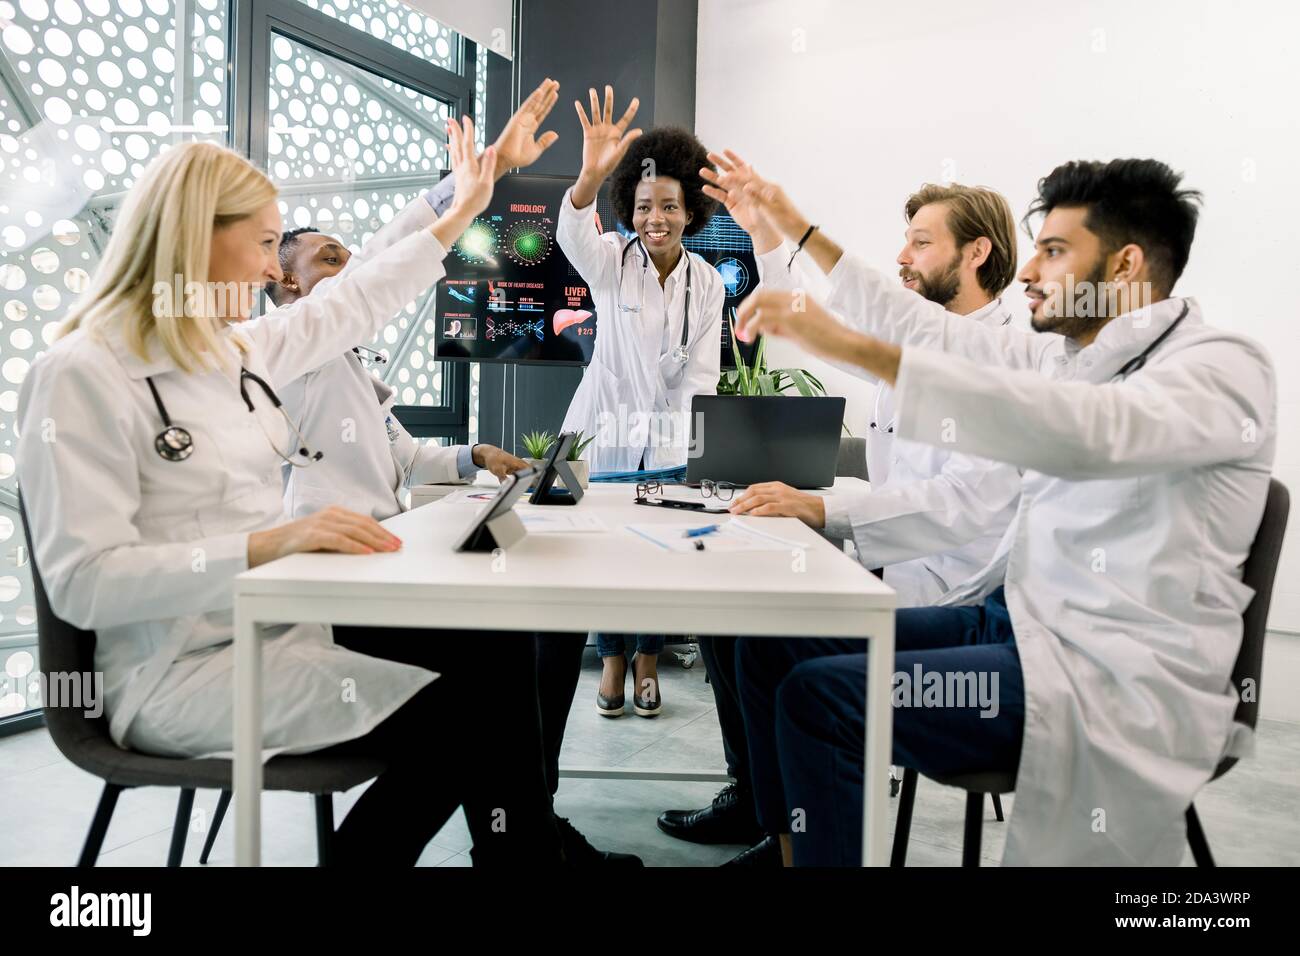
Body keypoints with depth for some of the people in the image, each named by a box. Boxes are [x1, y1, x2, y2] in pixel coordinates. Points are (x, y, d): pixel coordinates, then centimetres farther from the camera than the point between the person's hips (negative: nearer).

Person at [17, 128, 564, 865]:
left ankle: (524, 840, 4)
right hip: (185, 673, -8)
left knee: (499, 645, -9)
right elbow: (83, 582, -21)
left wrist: (462, 212, 31)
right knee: (467, 717, -22)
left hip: (285, 626, 8)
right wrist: (267, 543, -33)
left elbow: (354, 306, 24)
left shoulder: (237, 350, 9)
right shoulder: (83, 375, -14)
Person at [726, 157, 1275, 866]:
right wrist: (801, 232, 18)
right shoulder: (1068, 354, 11)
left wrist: (852, 346, -38)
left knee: (819, 696, -24)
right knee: (773, 642, 1)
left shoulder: (1223, 367, -13)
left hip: (1114, 675, -8)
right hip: (1013, 614, 8)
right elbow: (936, 334, 16)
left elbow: (1085, 431, -33)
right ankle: (786, 843, 13)